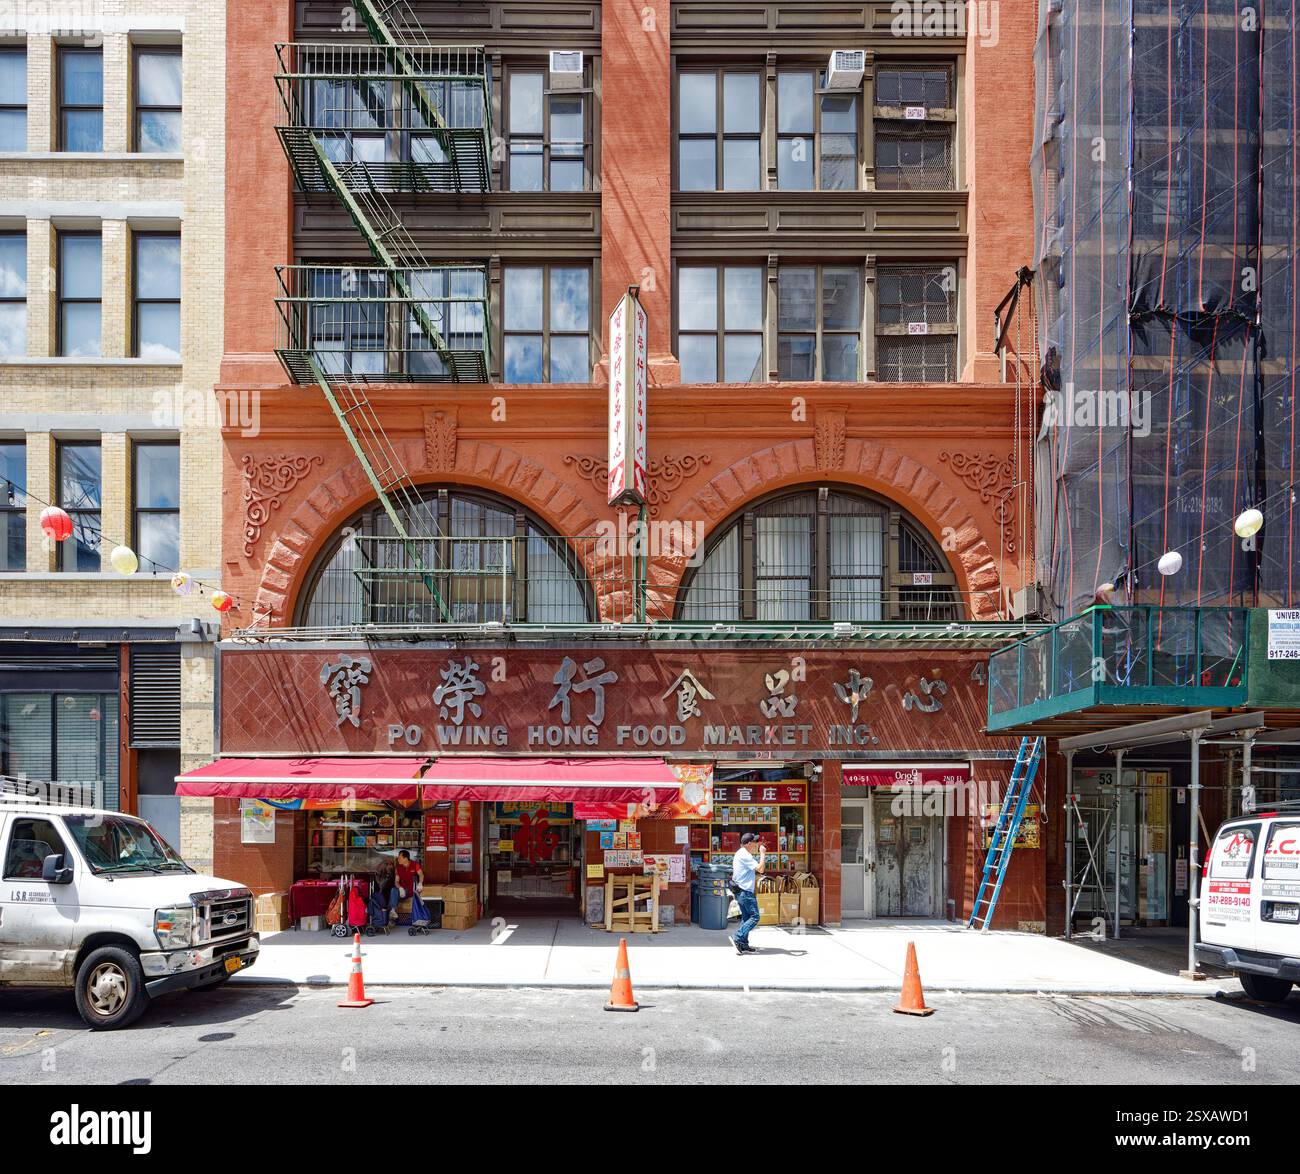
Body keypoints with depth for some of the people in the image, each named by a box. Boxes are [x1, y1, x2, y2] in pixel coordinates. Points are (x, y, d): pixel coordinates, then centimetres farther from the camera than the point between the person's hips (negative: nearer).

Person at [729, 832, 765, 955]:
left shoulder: (740, 854, 17)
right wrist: (762, 853, -13)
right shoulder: (745, 855, -16)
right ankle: (738, 938, -13)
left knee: (746, 917, 11)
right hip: (746, 891, -11)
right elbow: (760, 869, -20)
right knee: (754, 917, -9)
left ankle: (743, 945, 10)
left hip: (740, 891, 11)